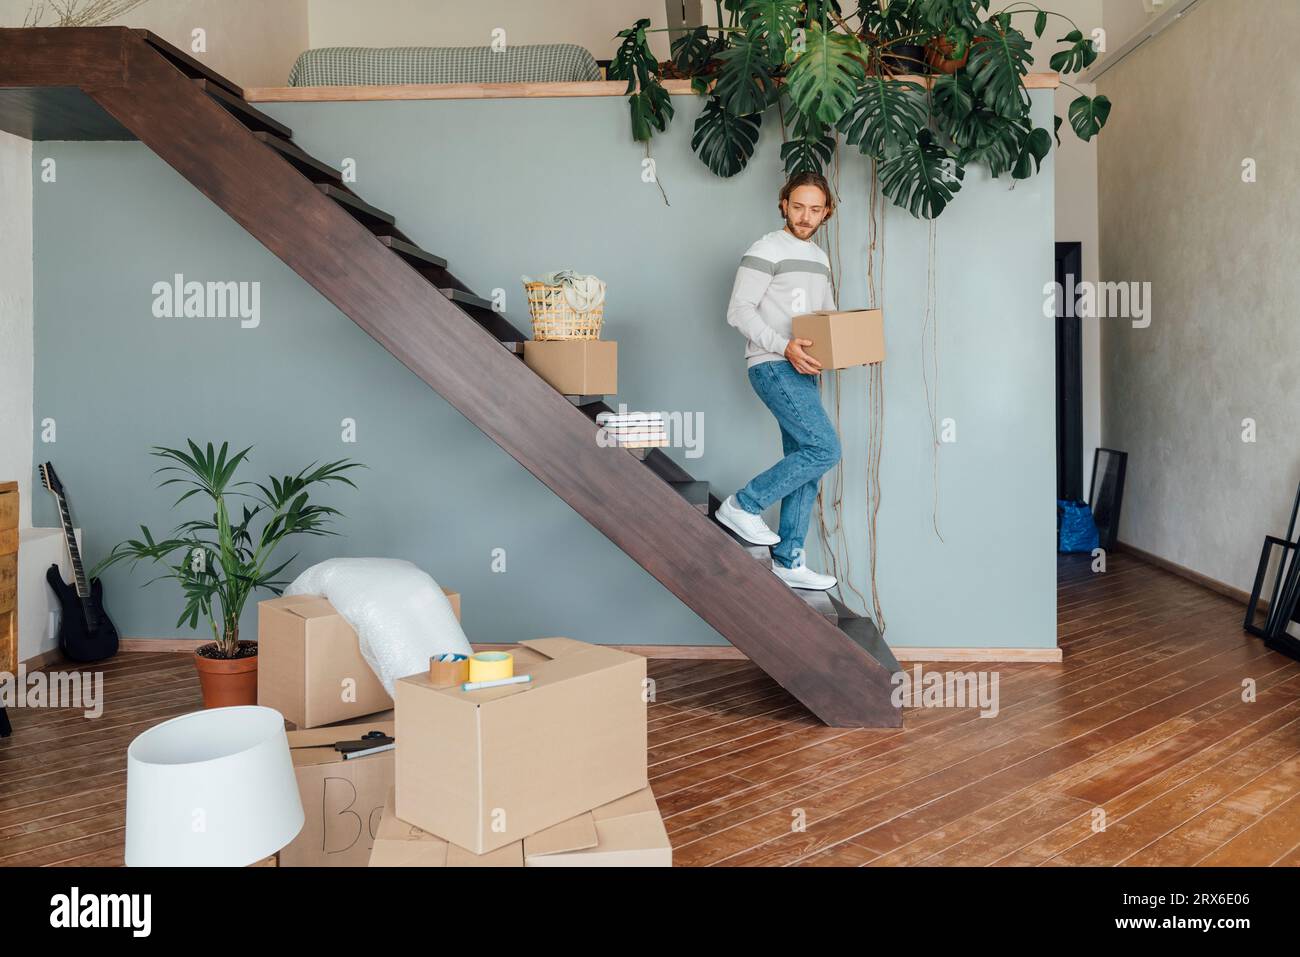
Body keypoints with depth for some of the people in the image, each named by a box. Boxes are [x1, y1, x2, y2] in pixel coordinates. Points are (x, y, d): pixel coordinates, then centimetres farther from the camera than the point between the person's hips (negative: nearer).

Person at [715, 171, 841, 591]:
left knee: (804, 465, 7)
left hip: (802, 371, 9)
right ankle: (744, 504, -5)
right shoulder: (767, 249, -6)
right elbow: (739, 310, -13)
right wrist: (784, 348, -24)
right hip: (772, 367, -9)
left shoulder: (819, 258, 20)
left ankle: (788, 560, 14)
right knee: (825, 450, -17)